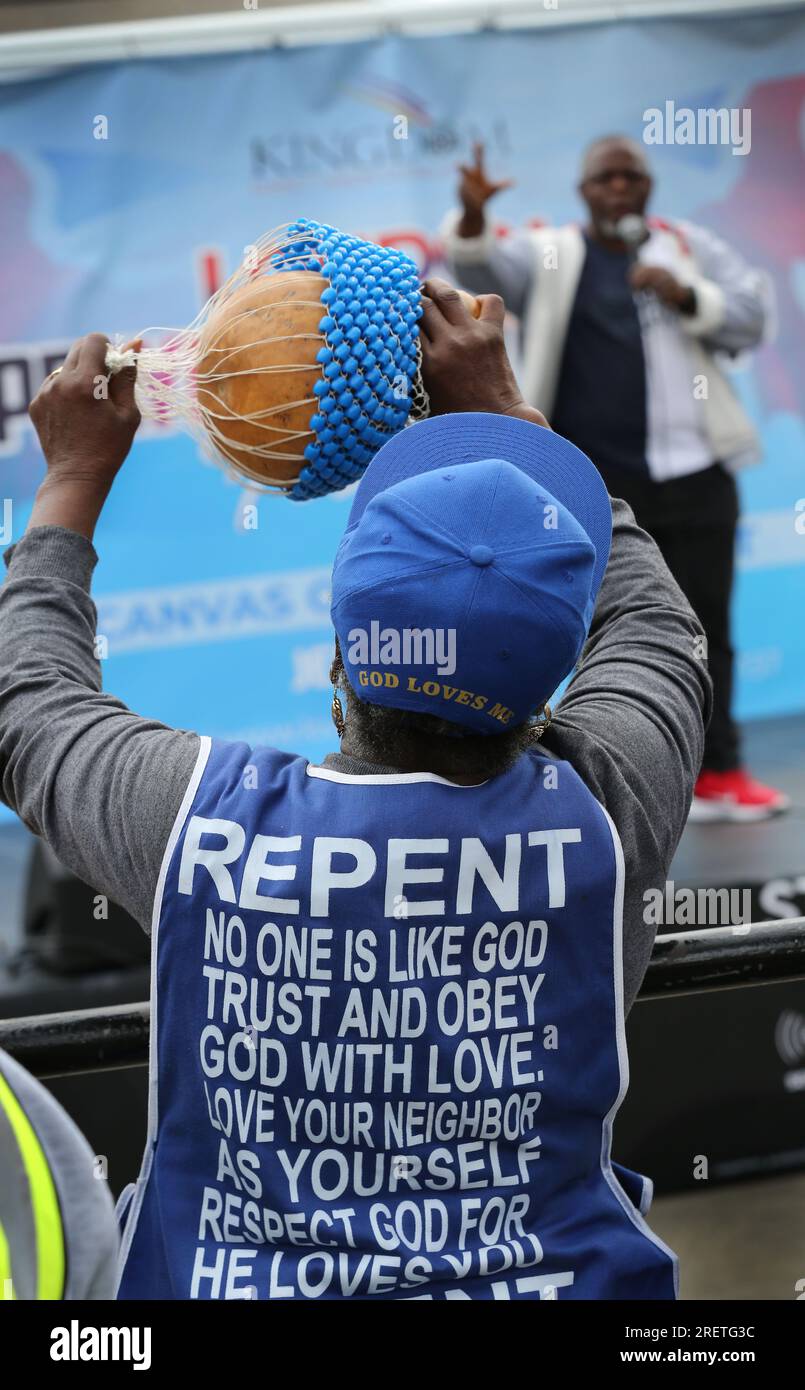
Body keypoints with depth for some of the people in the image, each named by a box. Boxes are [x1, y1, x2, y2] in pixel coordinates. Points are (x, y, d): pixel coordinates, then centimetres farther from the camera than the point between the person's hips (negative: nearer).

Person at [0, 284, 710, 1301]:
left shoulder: (198, 821, -18)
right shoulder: (596, 821, -17)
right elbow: (653, 630, 7)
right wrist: (501, 411, 16)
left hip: (227, 1278, 0)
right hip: (550, 1275, 0)